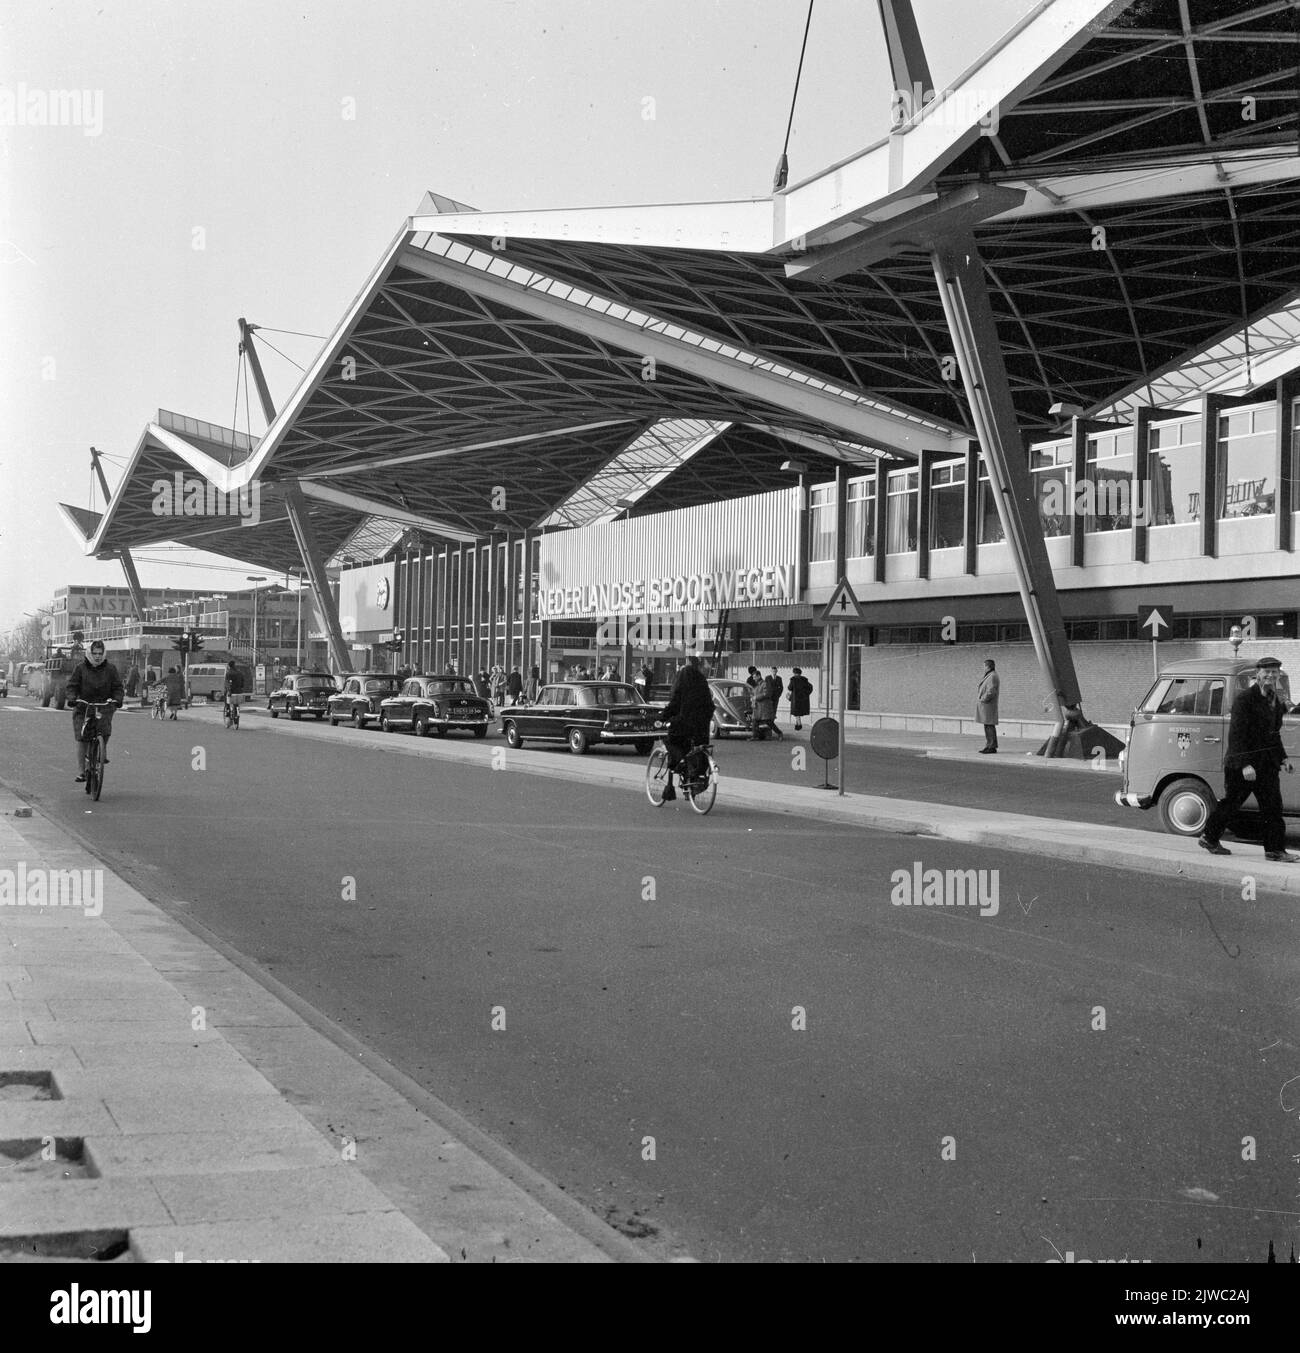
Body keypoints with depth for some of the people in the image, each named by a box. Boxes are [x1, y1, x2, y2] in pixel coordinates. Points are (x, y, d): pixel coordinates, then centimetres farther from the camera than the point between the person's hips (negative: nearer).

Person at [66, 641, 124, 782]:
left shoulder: (110, 668, 5)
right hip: (83, 707, 0)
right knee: (81, 740, -5)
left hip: (104, 706, 1)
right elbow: (72, 685, 1)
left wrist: (117, 699, -14)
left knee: (105, 732, -22)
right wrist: (72, 698, -17)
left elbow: (118, 687, 4)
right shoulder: (80, 667, 2)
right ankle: (81, 771, 2)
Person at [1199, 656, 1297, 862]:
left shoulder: (1276, 701, 12)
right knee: (1231, 803, 1)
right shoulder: (1245, 699, -14)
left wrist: (1282, 758, 14)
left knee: (1273, 806, 5)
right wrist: (1245, 764, -24)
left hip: (1266, 763, 7)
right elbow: (1236, 734, -19)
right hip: (1242, 762, -7)